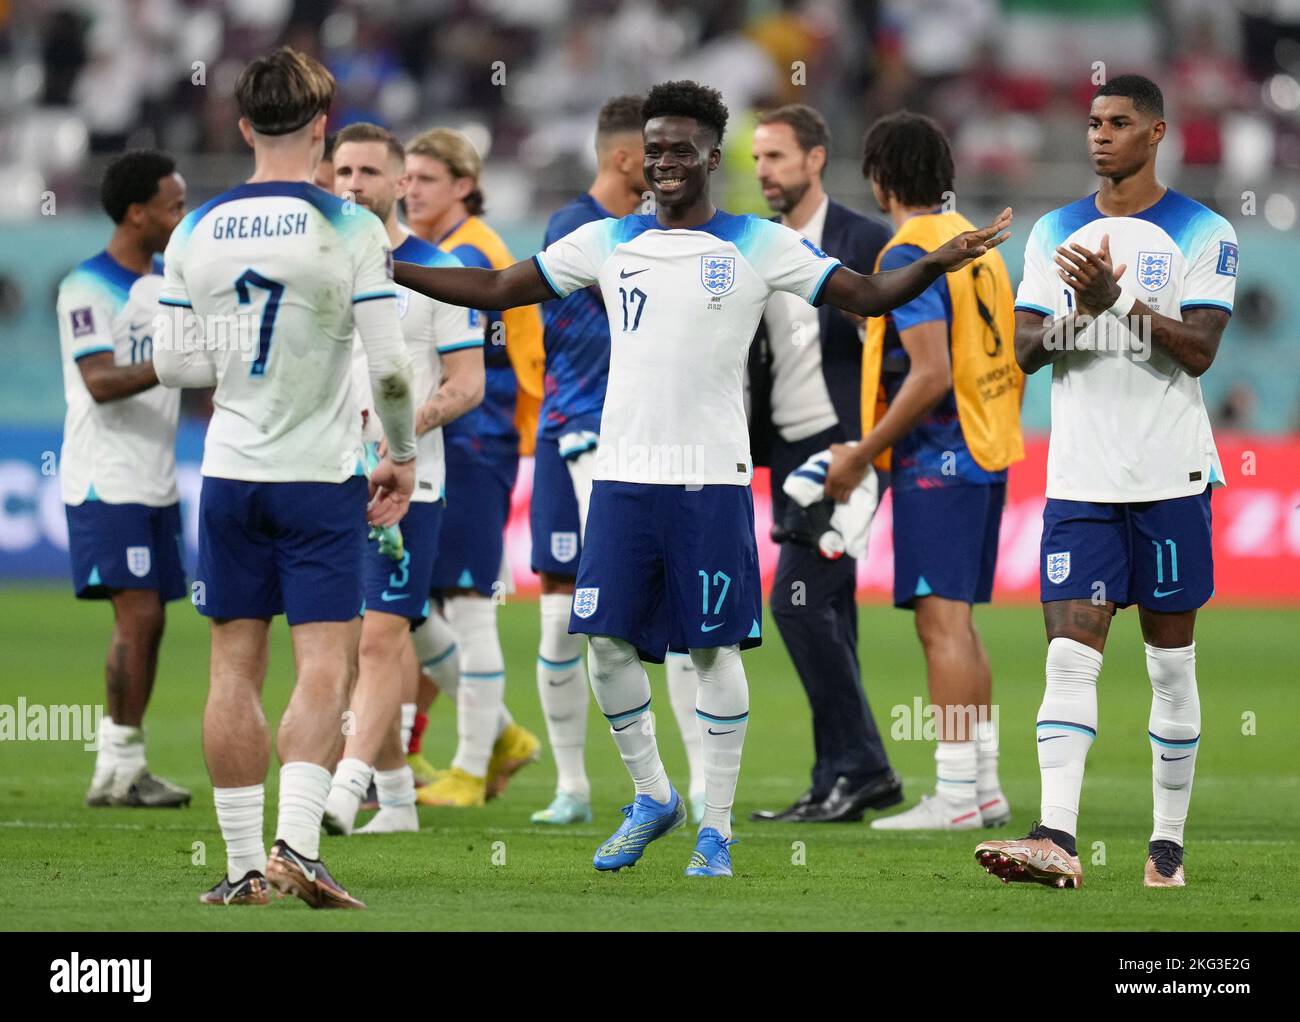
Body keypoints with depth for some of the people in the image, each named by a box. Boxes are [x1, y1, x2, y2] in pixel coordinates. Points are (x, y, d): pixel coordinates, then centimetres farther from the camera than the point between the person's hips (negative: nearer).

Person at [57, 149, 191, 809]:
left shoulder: (167, 285, 14)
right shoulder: (87, 289, -12)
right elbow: (101, 383, -23)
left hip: (156, 481, 8)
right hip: (106, 480, -8)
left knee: (148, 621, 6)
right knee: (137, 613, -14)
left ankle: (124, 769, 10)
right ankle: (117, 767, -11)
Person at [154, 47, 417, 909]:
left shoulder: (196, 231, 1)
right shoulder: (351, 231, -9)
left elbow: (176, 365, 4)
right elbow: (389, 366, -10)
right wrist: (402, 457, 4)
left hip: (229, 476, 3)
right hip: (321, 478, -3)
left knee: (236, 666, 7)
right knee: (324, 665, -2)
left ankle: (244, 863, 6)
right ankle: (297, 842, -18)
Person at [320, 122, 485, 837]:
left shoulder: (436, 271, -2)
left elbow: (468, 382, -4)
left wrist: (404, 429, -19)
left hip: (405, 482, -5)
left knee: (380, 637, -13)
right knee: (352, 642, 8)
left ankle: (346, 787, -20)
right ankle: (397, 796, 18)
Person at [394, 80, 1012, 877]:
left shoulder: (760, 246, 2)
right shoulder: (608, 243, 11)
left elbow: (866, 295, 0)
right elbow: (496, 290, 16)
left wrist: (935, 263, -19)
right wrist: (385, 268, 10)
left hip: (712, 480, -3)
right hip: (623, 476, 3)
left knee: (713, 648, -1)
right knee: (607, 639, 0)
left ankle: (716, 826, 7)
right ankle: (653, 796, 20)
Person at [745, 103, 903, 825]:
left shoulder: (864, 243, -8)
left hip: (842, 446, -7)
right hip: (788, 451, 7)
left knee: (798, 601, -15)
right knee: (826, 614, 8)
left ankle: (859, 765, -10)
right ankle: (842, 781, 11)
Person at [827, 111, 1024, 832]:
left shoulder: (910, 254, -14)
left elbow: (931, 374, -21)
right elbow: (1010, 356, 18)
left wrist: (862, 455, -16)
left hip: (936, 461, -9)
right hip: (985, 454, 9)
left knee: (942, 623, -8)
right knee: (957, 625, 14)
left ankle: (955, 794, -10)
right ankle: (984, 785, 17)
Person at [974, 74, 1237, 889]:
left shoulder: (1202, 235, -2)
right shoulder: (1056, 233, 10)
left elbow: (1199, 351, -12)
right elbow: (1023, 352, 6)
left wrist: (1118, 299, -21)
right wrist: (1077, 311, -13)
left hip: (1169, 478, -3)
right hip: (1080, 479, 3)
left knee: (1171, 663, 4)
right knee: (1070, 656, -9)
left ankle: (1169, 844, 10)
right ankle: (1057, 840, -18)